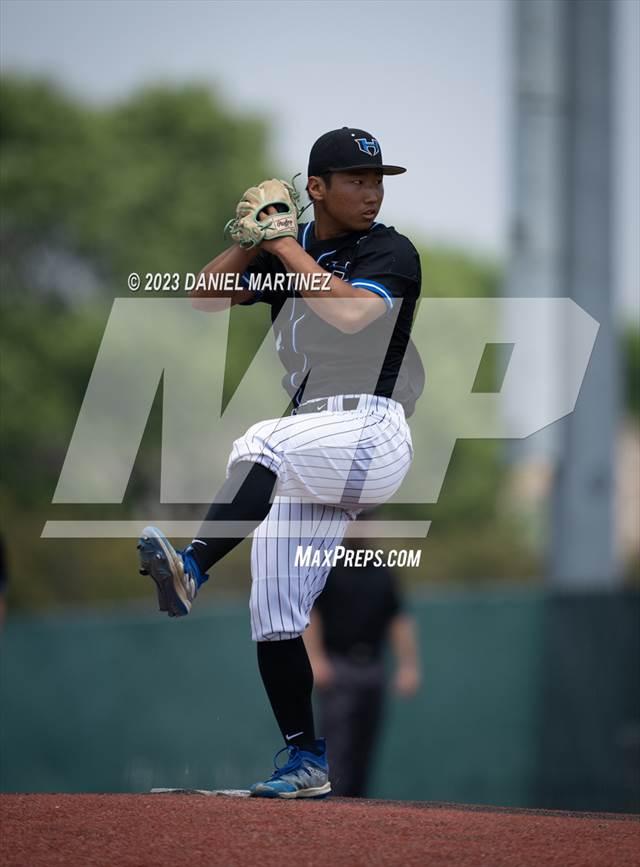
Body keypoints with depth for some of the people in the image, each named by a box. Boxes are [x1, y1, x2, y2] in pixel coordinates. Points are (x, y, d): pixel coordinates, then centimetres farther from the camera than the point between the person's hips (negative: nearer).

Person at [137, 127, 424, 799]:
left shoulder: (391, 252, -3)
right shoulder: (287, 248, 15)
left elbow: (352, 314, -22)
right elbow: (203, 298, 8)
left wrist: (289, 249, -14)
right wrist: (251, 239, -6)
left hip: (370, 435, -7)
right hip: (315, 455, 7)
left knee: (265, 444, -37)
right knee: (273, 616, 3)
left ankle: (192, 568, -49)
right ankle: (305, 762, 9)